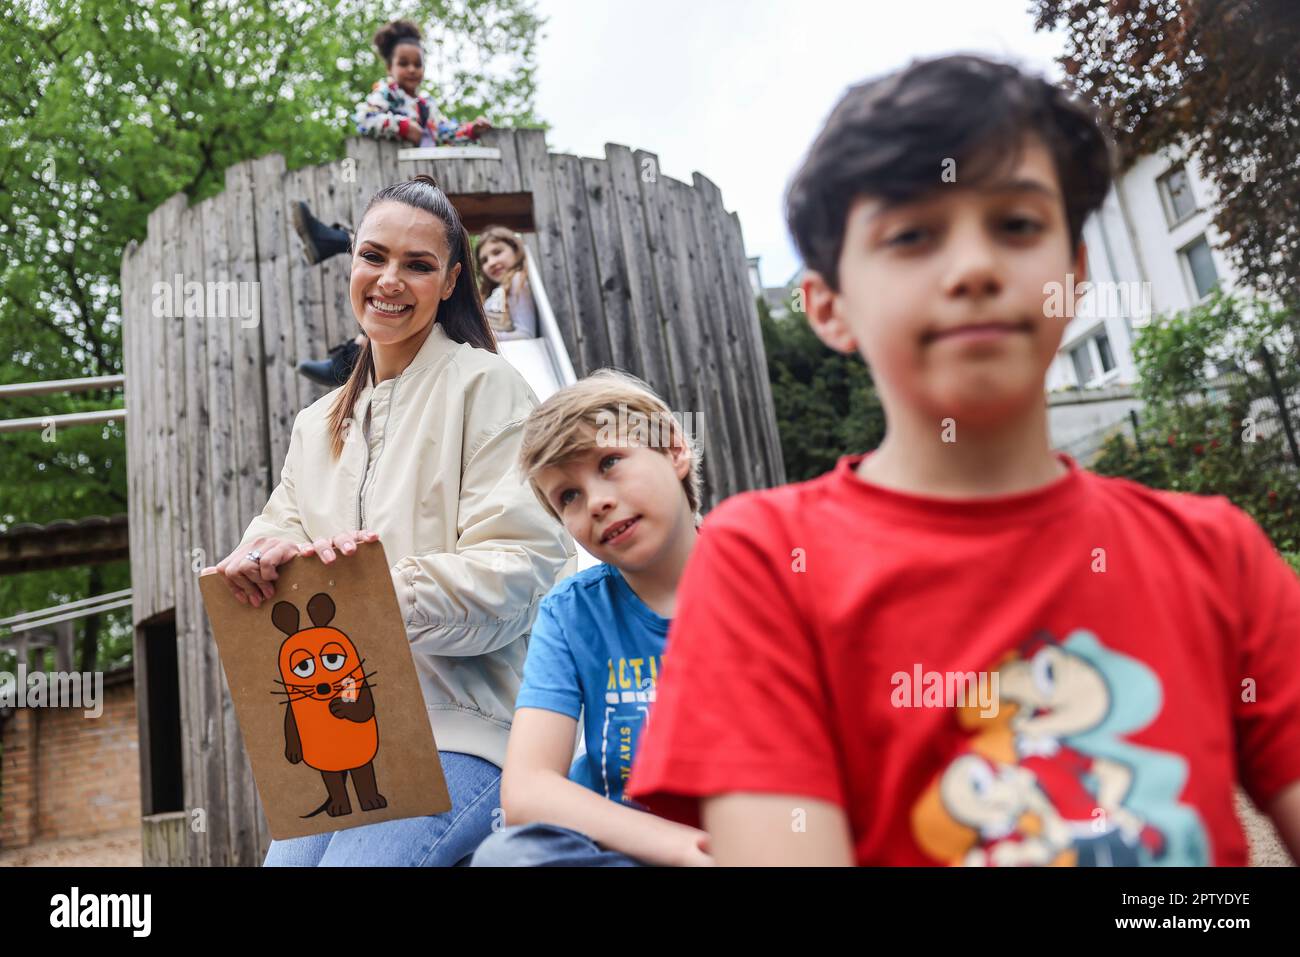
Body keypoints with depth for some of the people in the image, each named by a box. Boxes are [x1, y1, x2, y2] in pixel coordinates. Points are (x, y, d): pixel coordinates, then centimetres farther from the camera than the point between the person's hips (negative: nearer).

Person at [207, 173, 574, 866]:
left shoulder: (484, 385, -3)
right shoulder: (317, 425, 18)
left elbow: (523, 567, -11)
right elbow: (281, 529, 8)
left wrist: (385, 595, -25)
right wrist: (269, 551, -16)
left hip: (462, 727, -6)